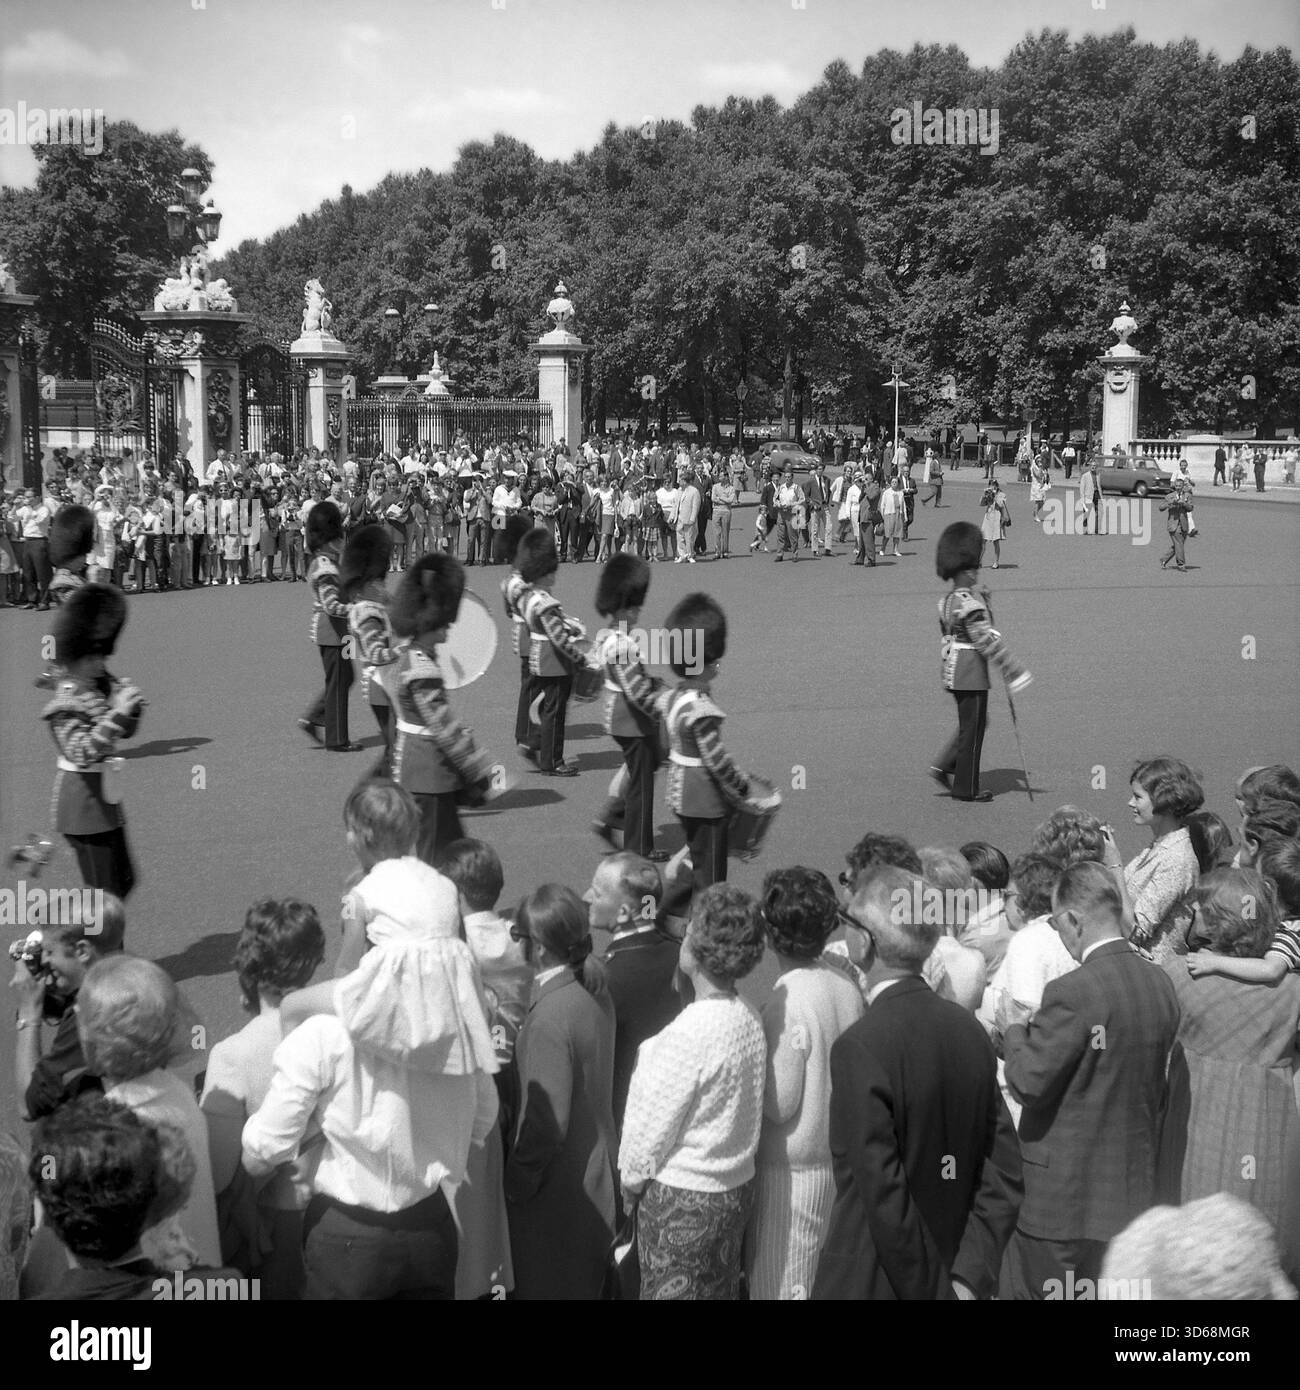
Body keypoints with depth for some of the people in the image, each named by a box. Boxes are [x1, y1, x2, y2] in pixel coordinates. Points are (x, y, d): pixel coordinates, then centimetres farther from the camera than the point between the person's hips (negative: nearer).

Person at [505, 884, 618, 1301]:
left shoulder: (552, 1015, -25)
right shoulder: (595, 995, 0)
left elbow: (548, 1123, -25)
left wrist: (517, 1182, -15)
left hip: (558, 1190, -8)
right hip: (595, 1175, 8)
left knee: (545, 1286, 8)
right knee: (586, 1284, 21)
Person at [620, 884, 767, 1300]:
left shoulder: (690, 1032, -25)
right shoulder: (749, 1018, -3)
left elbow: (653, 1120, -16)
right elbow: (740, 1107, 5)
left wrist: (631, 1177, 1)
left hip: (683, 1198, -7)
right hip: (737, 1186, 7)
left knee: (671, 1290, 7)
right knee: (720, 1290, 19)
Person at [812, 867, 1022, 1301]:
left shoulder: (859, 1048, -21)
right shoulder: (969, 1030, -1)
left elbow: (885, 1198, -22)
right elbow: (1004, 1177, -1)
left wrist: (933, 1288, -13)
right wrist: (969, 1278, -3)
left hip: (868, 1282, -6)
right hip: (952, 1275, 6)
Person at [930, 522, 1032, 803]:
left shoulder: (947, 601, 8)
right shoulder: (971, 603, -19)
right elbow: (987, 641, -21)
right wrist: (1014, 672, -17)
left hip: (952, 672, 9)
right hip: (972, 675, -9)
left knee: (971, 725, 20)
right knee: (972, 730, 2)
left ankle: (944, 767, 14)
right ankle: (966, 789, 9)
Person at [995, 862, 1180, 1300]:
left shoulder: (1072, 992, -21)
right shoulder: (1162, 984, 2)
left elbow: (1028, 1084, -18)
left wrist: (1015, 1030, 1)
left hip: (1065, 1193, -7)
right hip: (1135, 1192, 7)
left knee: (1025, 1286, 6)